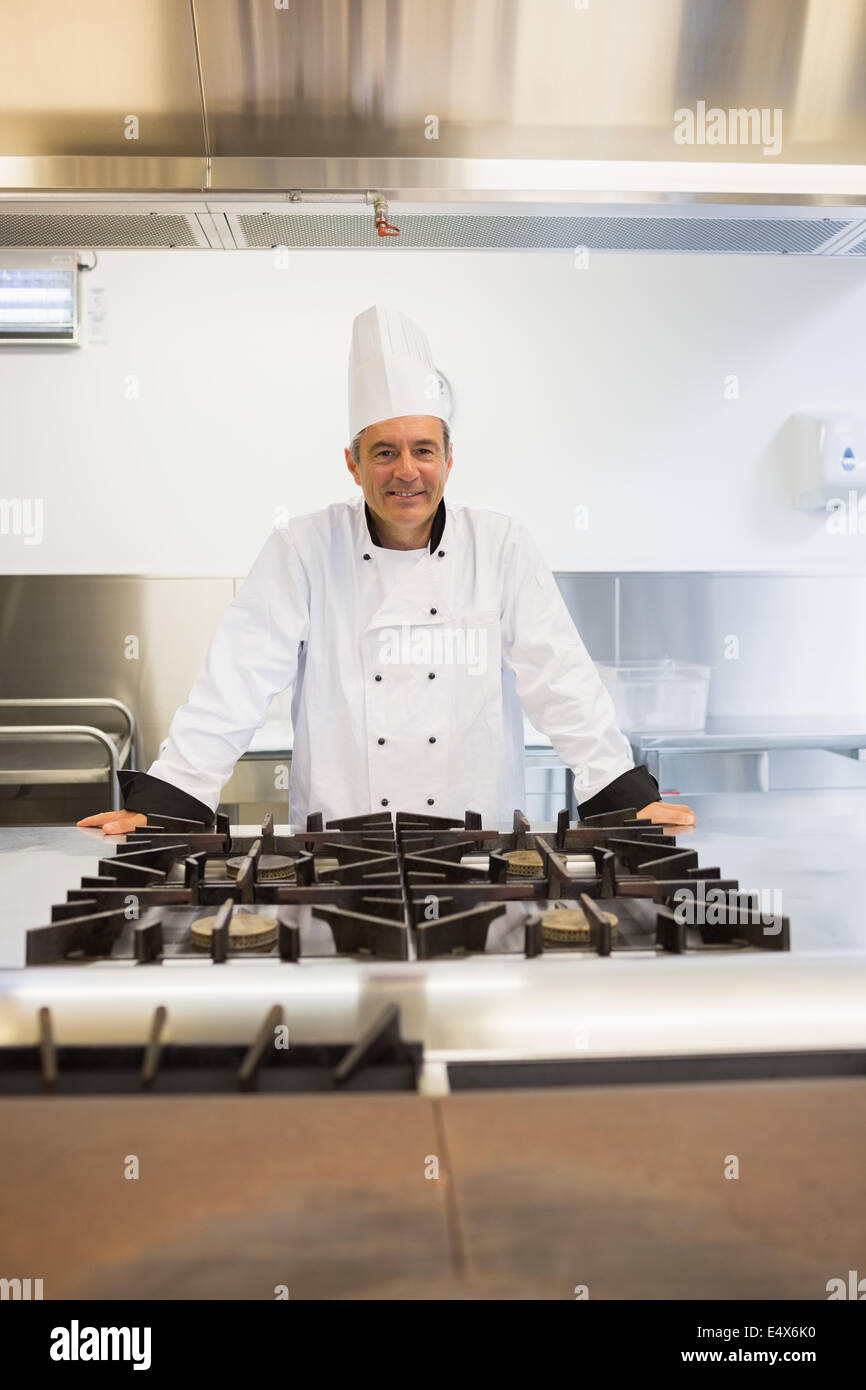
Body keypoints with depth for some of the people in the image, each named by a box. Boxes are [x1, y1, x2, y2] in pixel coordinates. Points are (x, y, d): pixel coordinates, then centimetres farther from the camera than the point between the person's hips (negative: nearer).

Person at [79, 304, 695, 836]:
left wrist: (631, 799, -6)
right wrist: (158, 804, -10)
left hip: (478, 848, 1)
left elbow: (563, 682, 1)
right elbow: (240, 681, -3)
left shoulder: (503, 545, 2)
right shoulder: (303, 549, 1)